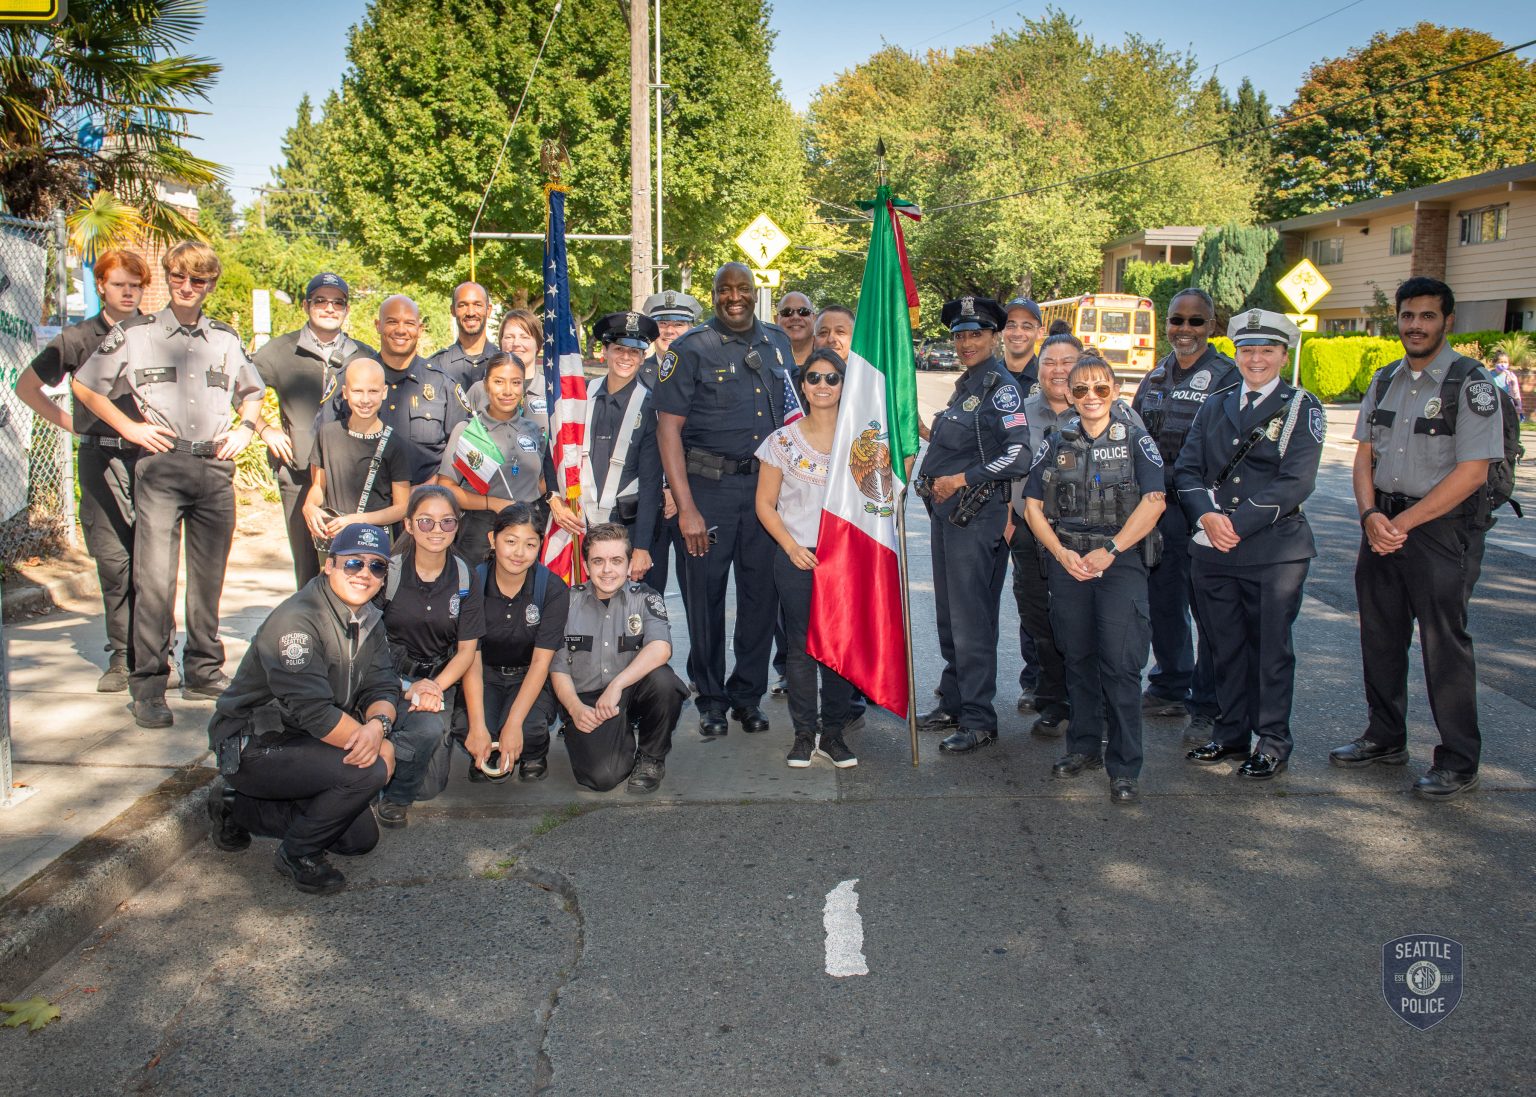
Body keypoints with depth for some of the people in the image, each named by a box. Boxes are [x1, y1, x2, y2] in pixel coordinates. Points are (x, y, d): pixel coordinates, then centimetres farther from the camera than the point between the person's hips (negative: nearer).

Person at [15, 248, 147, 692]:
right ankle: (121, 658, 6)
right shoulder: (79, 339, 7)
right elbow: (27, 384, 16)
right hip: (101, 459, 0)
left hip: (151, 456, 0)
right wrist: (71, 422, 8)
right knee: (113, 561, -2)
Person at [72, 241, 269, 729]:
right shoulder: (135, 333, 5)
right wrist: (130, 428, -2)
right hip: (160, 466, -3)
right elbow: (85, 386, 8)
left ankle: (204, 670, 19)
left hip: (215, 468, 4)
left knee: (210, 577, 8)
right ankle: (148, 685, -4)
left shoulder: (226, 338, 15)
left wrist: (246, 428, 10)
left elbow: (252, 392, 28)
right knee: (155, 579, -10)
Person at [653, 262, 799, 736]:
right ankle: (711, 699, 16)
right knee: (705, 593, 2)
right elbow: (668, 428, -8)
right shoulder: (690, 350, -4)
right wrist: (686, 506, -14)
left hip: (765, 484, 4)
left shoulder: (776, 343, 10)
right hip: (709, 486, -3)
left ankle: (748, 694, 21)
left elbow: (792, 416, 19)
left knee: (762, 591, 6)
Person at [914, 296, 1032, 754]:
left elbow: (1018, 455, -19)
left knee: (970, 619, -7)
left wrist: (963, 479, -16)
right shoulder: (964, 385, 17)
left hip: (977, 515, -9)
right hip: (946, 512, 9)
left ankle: (978, 720, 0)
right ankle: (953, 703, 25)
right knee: (948, 614, 14)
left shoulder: (1001, 387, -10)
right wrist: (936, 482, 13)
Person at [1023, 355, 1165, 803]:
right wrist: (1062, 553, -7)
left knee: (1120, 663, -7)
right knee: (1078, 658, 11)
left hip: (1121, 563, -3)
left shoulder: (1135, 440, 0)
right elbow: (1033, 505, 7)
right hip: (1067, 563, 3)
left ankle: (1124, 767, 0)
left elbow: (1153, 502, -9)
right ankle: (1084, 745, 26)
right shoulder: (1056, 442, 8)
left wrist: (1109, 551, -15)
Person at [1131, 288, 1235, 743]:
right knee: (1162, 600, 15)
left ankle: (1207, 707, 8)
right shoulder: (1156, 377, 15)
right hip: (1156, 507, 7)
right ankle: (1170, 688, 30)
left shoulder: (1228, 377, -6)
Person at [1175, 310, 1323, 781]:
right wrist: (1207, 516, -13)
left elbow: (1296, 482, -10)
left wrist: (1237, 522, -16)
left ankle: (1272, 743, 17)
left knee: (1271, 649, 4)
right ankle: (1231, 733, 25)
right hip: (1211, 548, 4)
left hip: (1275, 551, -4)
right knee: (1225, 648, 11)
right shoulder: (1214, 406, 13)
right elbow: (1187, 469, 7)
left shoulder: (1300, 407, 0)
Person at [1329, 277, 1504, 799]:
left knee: (1444, 643, -2)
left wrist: (1403, 522, -15)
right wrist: (1371, 515, -7)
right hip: (1383, 524, 7)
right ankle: (1385, 739, 29)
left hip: (1443, 527, -6)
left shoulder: (1470, 383, -10)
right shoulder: (1385, 381, 11)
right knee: (1380, 634, 13)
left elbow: (1471, 472, -15)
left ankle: (1459, 760, 11)